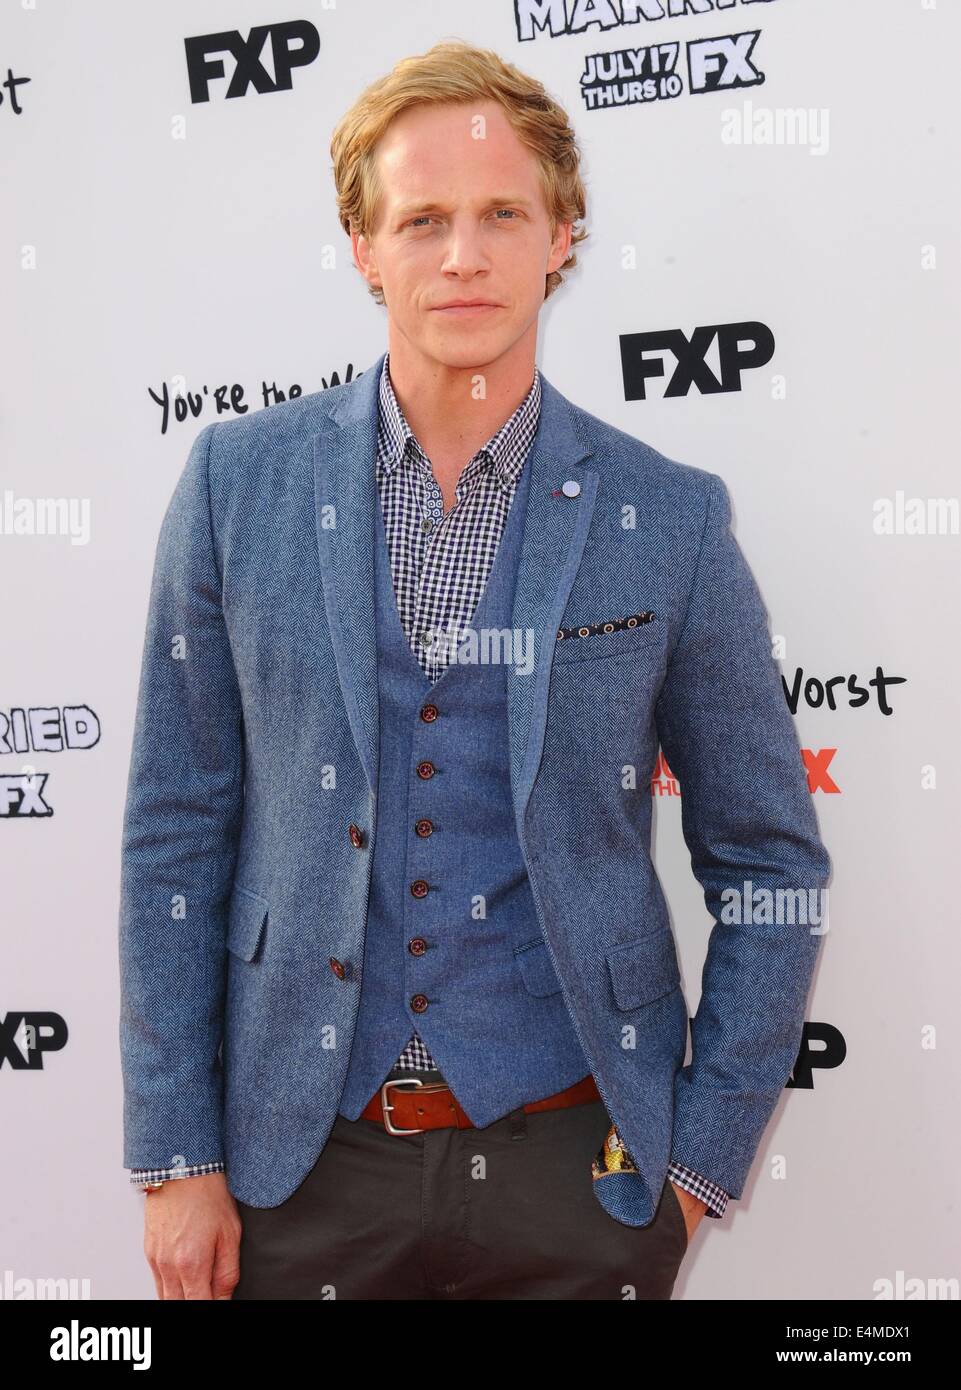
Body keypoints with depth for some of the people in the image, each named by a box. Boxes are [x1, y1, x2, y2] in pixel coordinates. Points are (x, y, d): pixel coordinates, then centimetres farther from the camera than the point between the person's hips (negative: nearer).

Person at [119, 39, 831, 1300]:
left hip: (571, 1154, 0)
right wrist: (177, 1156, -2)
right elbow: (176, 833, -1)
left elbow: (768, 861, 1)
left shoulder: (668, 519, -5)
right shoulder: (240, 479, -4)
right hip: (302, 1159, 1)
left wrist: (701, 1162, -1)